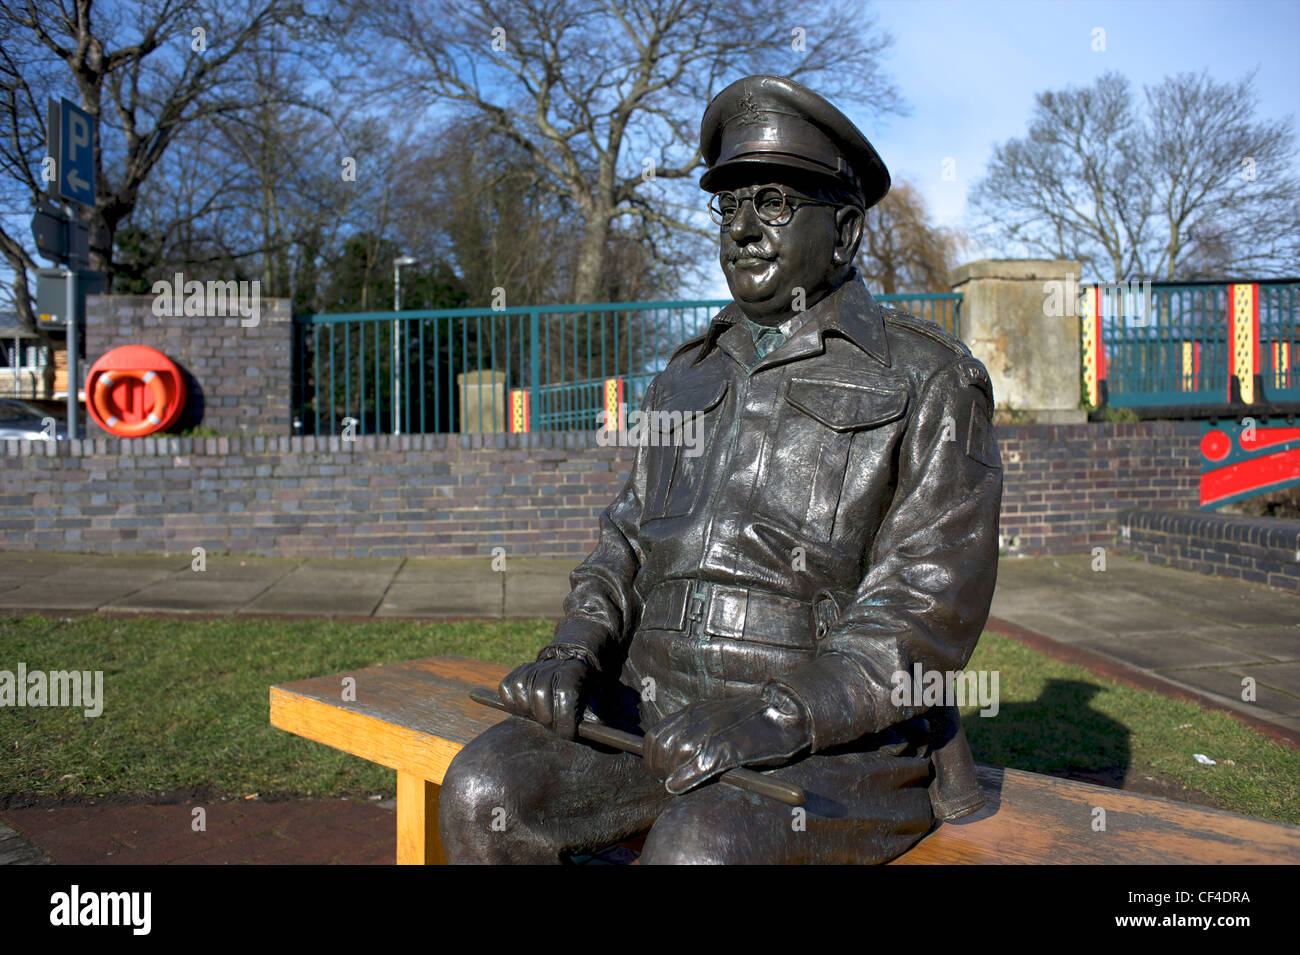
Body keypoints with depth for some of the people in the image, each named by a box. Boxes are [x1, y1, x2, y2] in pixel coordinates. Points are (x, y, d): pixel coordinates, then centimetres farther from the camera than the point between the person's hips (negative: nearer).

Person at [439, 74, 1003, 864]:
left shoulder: (926, 382, 0)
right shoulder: (690, 376, 19)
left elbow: (930, 605, -9)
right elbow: (632, 539, 17)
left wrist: (778, 721, -21)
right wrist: (575, 652, -4)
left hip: (840, 738, -5)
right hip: (662, 703, 5)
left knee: (700, 848, -33)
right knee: (485, 795, -18)